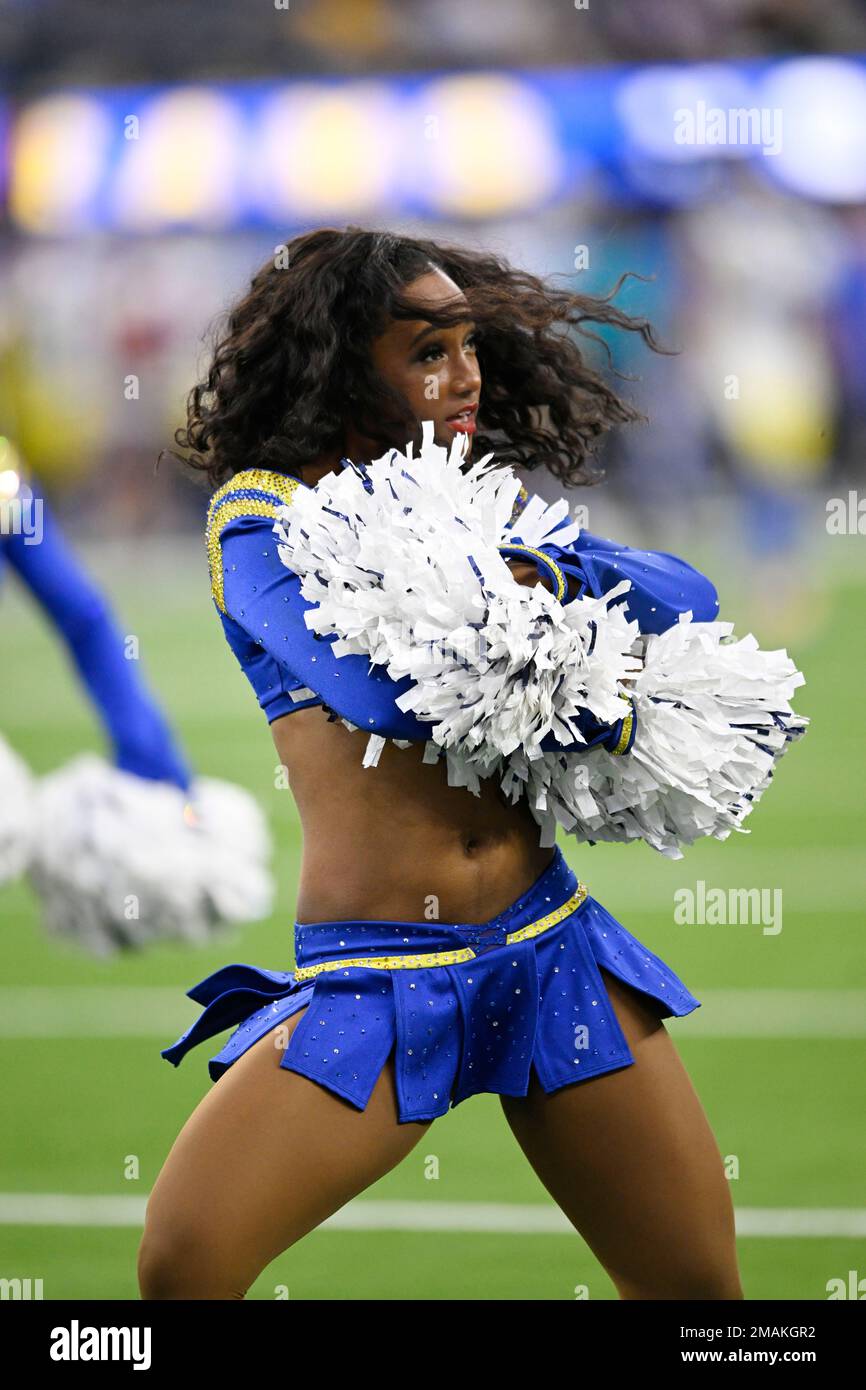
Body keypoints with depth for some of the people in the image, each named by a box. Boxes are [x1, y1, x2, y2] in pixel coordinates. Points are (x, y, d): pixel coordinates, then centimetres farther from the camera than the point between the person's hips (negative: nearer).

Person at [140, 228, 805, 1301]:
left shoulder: (487, 505, 15)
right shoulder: (261, 508, -1)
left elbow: (690, 591, 8)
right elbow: (377, 691, -16)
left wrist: (541, 570, -11)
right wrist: (609, 716, -7)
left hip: (551, 949, 5)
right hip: (377, 972, -5)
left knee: (698, 1281, 2)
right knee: (184, 1260, -23)